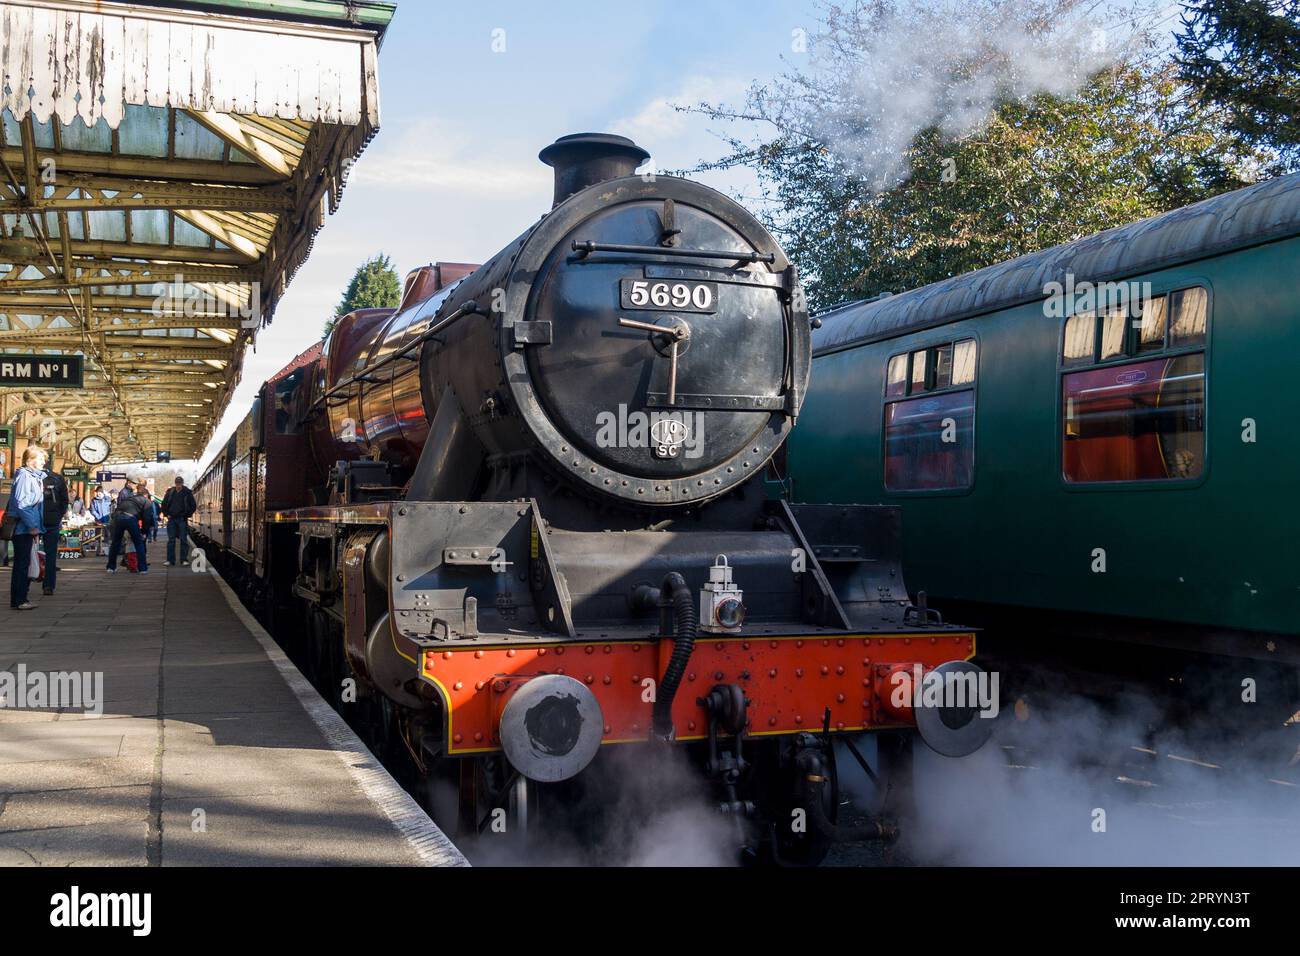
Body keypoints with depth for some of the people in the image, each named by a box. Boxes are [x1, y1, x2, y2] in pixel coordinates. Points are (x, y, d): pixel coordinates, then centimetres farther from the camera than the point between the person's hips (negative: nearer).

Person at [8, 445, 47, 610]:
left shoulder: (36, 477, 15)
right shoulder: (24, 476, -13)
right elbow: (20, 502, -21)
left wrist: (35, 526, 16)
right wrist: (32, 525, -20)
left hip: (29, 528, 9)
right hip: (23, 528, -9)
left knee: (25, 564, 11)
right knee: (22, 564, -6)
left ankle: (21, 599, 17)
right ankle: (17, 601, -2)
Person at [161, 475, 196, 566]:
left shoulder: (188, 493, -1)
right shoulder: (170, 492, 5)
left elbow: (193, 506, 3)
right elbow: (164, 504, 15)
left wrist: (187, 515, -3)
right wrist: (167, 514, 5)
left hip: (182, 519, -2)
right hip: (171, 519, 2)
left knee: (183, 540, -1)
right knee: (171, 540, 2)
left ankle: (184, 559, 2)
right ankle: (170, 560, 5)